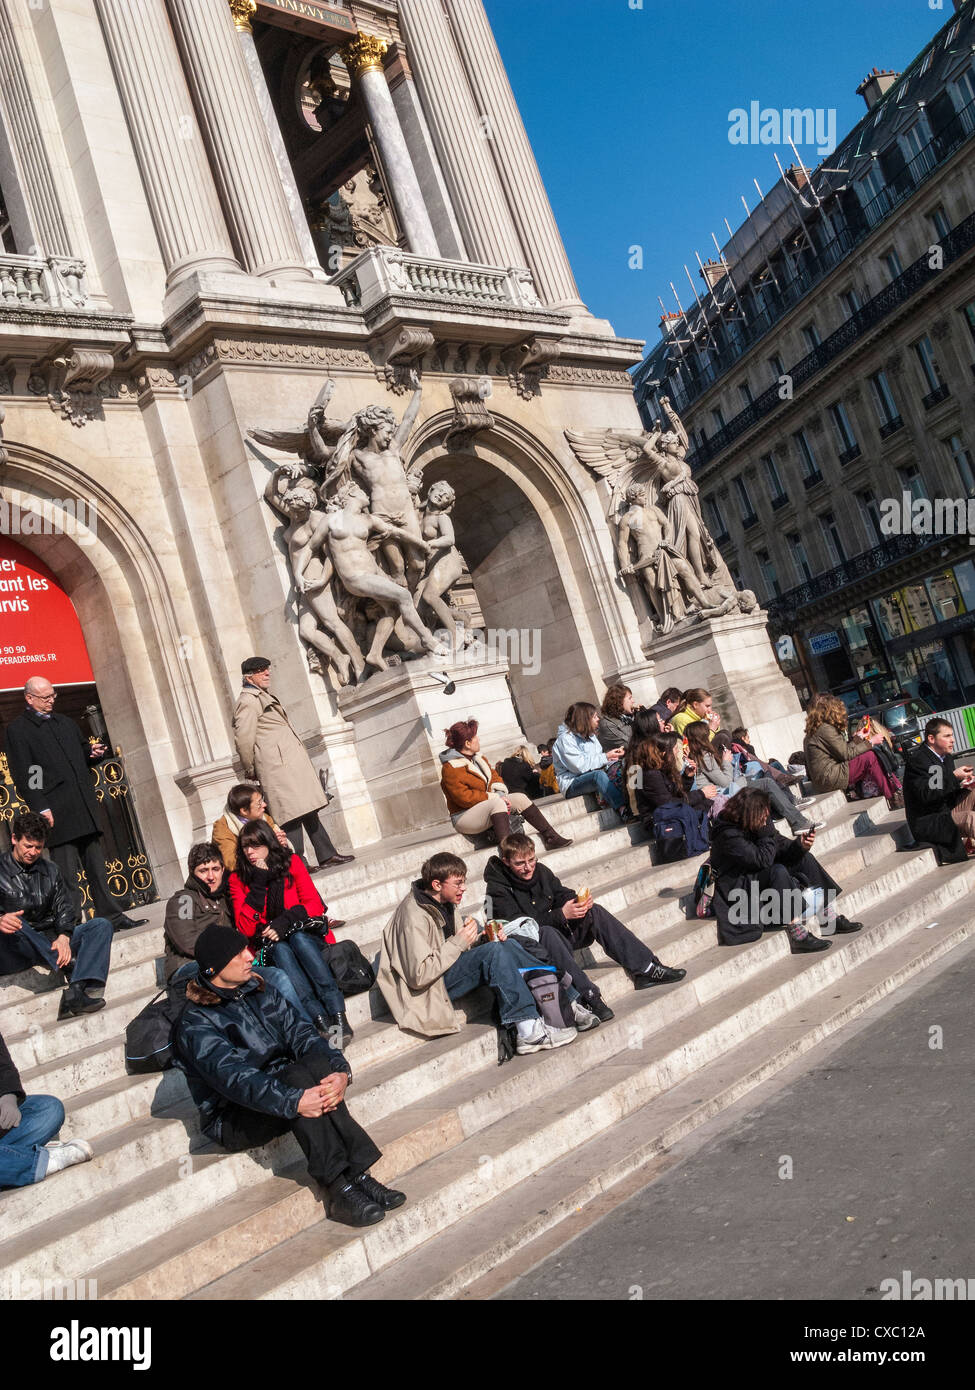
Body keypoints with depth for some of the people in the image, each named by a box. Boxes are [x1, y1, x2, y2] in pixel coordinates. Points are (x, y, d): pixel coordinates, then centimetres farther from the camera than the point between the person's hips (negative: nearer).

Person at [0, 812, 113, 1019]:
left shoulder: (50, 870, 16)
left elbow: (64, 908, 7)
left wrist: (63, 937, -14)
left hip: (50, 943, 5)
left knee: (101, 925, -15)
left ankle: (75, 994, -37)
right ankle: (70, 965, -32)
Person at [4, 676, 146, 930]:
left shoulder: (66, 723, 19)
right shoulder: (18, 728, -1)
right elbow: (21, 774, -8)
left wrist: (92, 752, 5)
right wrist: (41, 809, -15)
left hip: (85, 809, 7)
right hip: (58, 813, -7)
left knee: (97, 867, 11)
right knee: (67, 874, -5)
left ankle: (112, 917, 17)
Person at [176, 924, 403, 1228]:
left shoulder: (259, 992, 7)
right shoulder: (196, 1024, -14)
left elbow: (299, 1033, -5)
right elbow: (233, 1077, -28)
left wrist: (340, 1071, -25)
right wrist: (294, 1101, -42)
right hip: (232, 1121, -5)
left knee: (319, 1063, -27)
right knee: (298, 1075, -33)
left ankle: (358, 1174, -31)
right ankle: (340, 1187, -35)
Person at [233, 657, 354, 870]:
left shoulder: (264, 697, 23)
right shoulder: (248, 701, -10)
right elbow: (243, 737, -18)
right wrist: (250, 770, -9)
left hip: (292, 762, 10)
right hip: (278, 764, -10)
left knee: (309, 811, 11)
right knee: (293, 812, -12)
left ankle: (326, 856, 15)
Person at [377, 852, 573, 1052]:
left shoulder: (444, 903, 7)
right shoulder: (414, 917, -22)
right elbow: (418, 976, -28)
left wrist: (480, 939, -4)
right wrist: (458, 943, -22)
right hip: (431, 990, -9)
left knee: (507, 945, -4)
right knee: (494, 952, -25)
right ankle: (529, 1032, -28)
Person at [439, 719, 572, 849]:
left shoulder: (478, 757, 10)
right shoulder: (451, 769, -19)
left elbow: (493, 775, 14)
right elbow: (464, 798, -23)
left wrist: (500, 794, -7)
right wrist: (494, 797, -21)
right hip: (464, 817, -9)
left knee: (519, 797, -5)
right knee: (497, 803, -33)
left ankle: (551, 837, -3)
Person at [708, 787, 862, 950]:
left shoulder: (760, 821, -1)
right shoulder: (728, 834, -26)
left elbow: (780, 847, 1)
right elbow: (763, 860, -29)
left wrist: (800, 845, -18)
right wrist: (766, 829, -25)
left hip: (763, 876, 9)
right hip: (738, 886, -9)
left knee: (804, 858, -1)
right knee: (777, 872, -34)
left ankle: (830, 919, 1)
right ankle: (798, 936, -33)